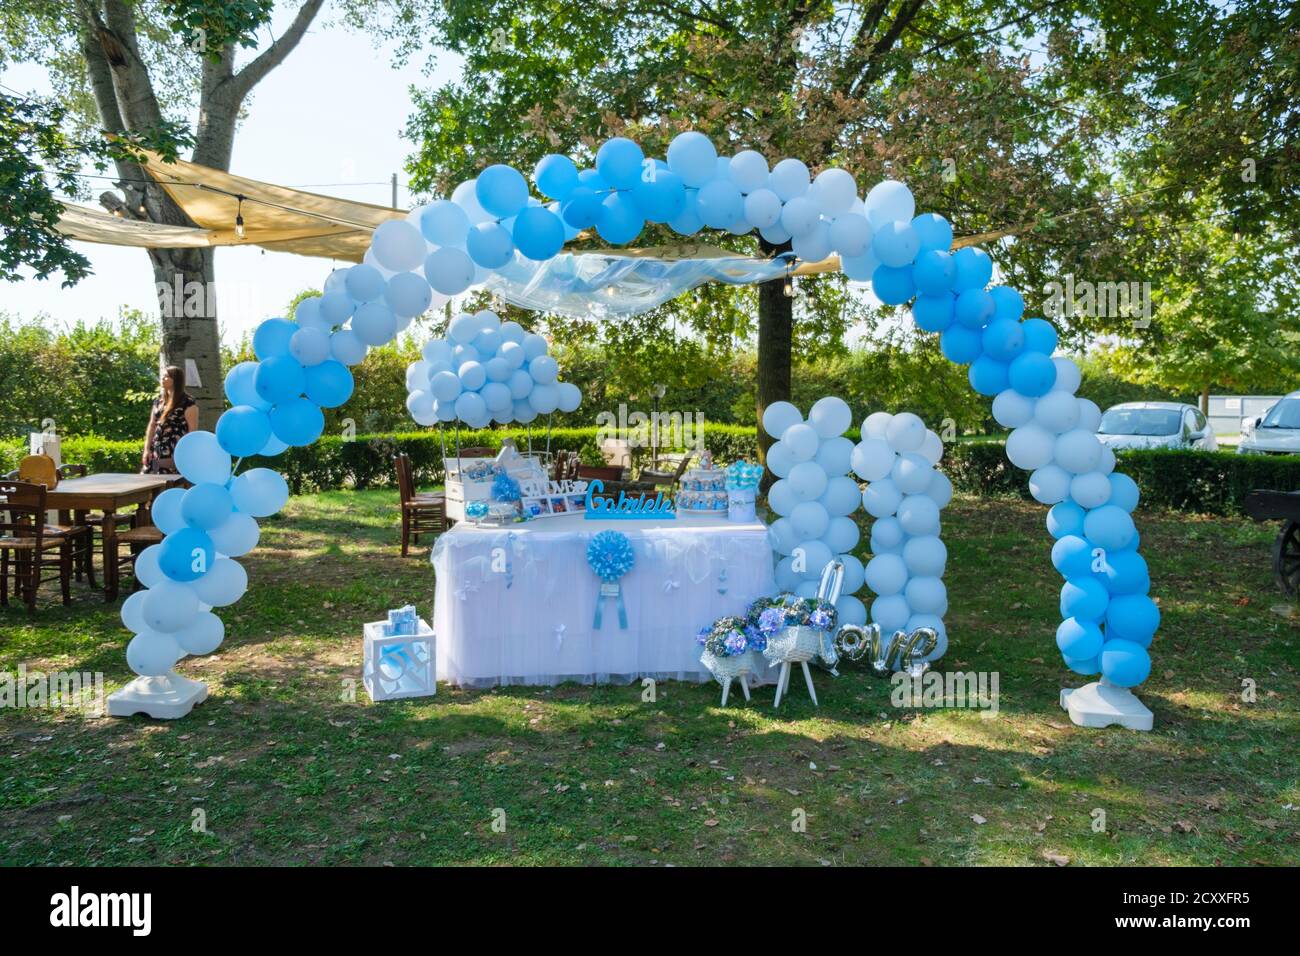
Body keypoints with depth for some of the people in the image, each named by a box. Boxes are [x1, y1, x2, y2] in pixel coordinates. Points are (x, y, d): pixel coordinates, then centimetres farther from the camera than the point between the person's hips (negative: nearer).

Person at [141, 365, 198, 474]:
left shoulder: (187, 403, -8)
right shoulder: (159, 401, 14)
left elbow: (193, 430, -10)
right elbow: (152, 426, 17)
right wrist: (147, 449, 10)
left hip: (176, 455, -7)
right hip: (156, 452, 7)